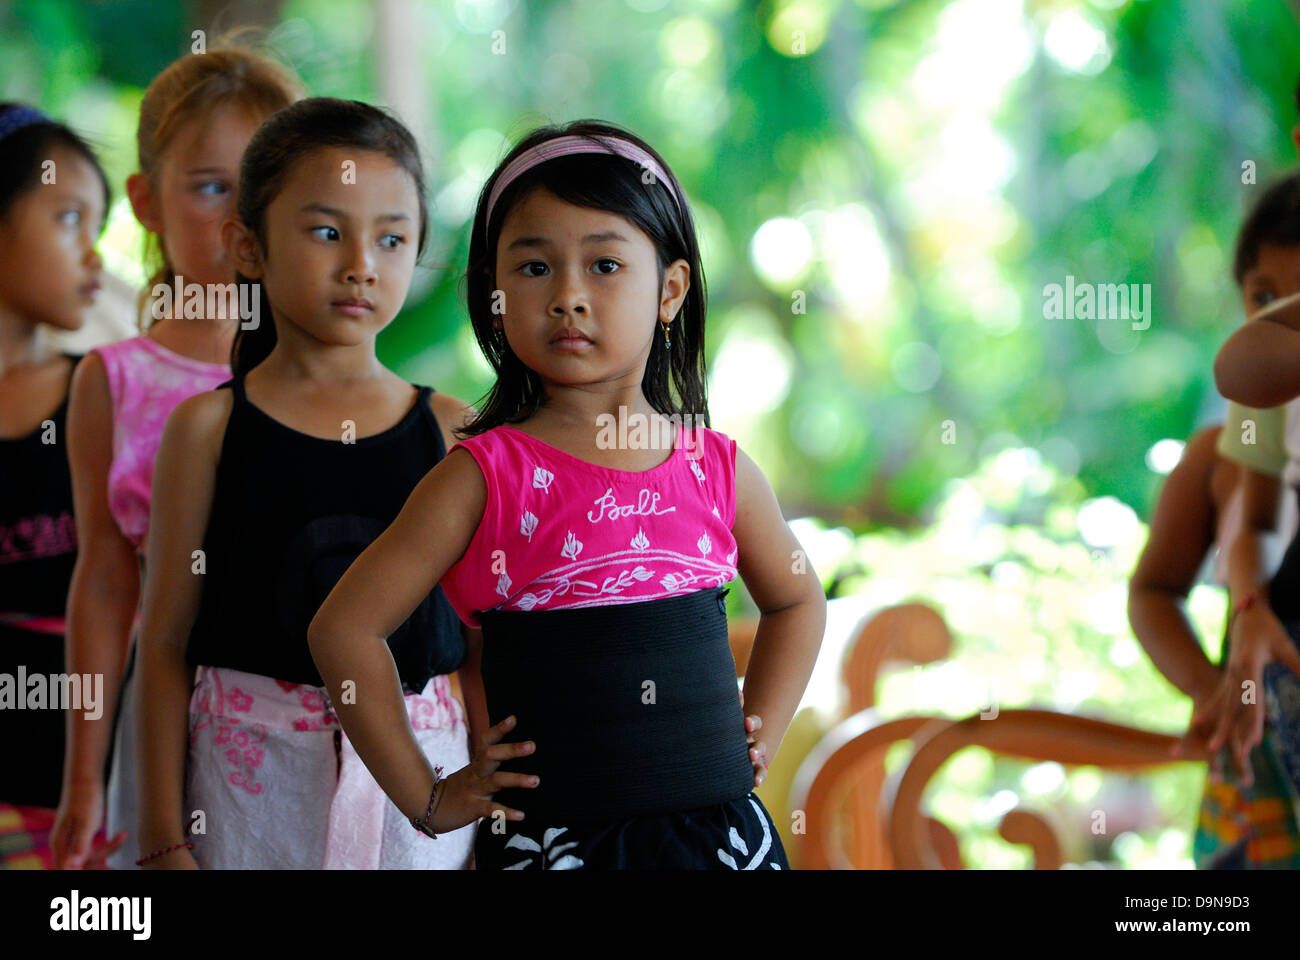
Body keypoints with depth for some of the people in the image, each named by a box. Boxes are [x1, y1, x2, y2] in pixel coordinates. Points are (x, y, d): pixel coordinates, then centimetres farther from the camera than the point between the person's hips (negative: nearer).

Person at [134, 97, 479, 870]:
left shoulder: (453, 430, 4)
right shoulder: (209, 427, 0)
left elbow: (481, 637, 7)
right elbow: (166, 638, 1)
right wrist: (165, 839, -1)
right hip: (254, 779, -1)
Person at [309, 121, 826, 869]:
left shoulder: (719, 469, 4)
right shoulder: (484, 476, -6)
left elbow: (796, 599, 23)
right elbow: (345, 627, -6)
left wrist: (758, 738, 11)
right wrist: (428, 799, -4)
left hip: (718, 829, 3)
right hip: (551, 838, -3)